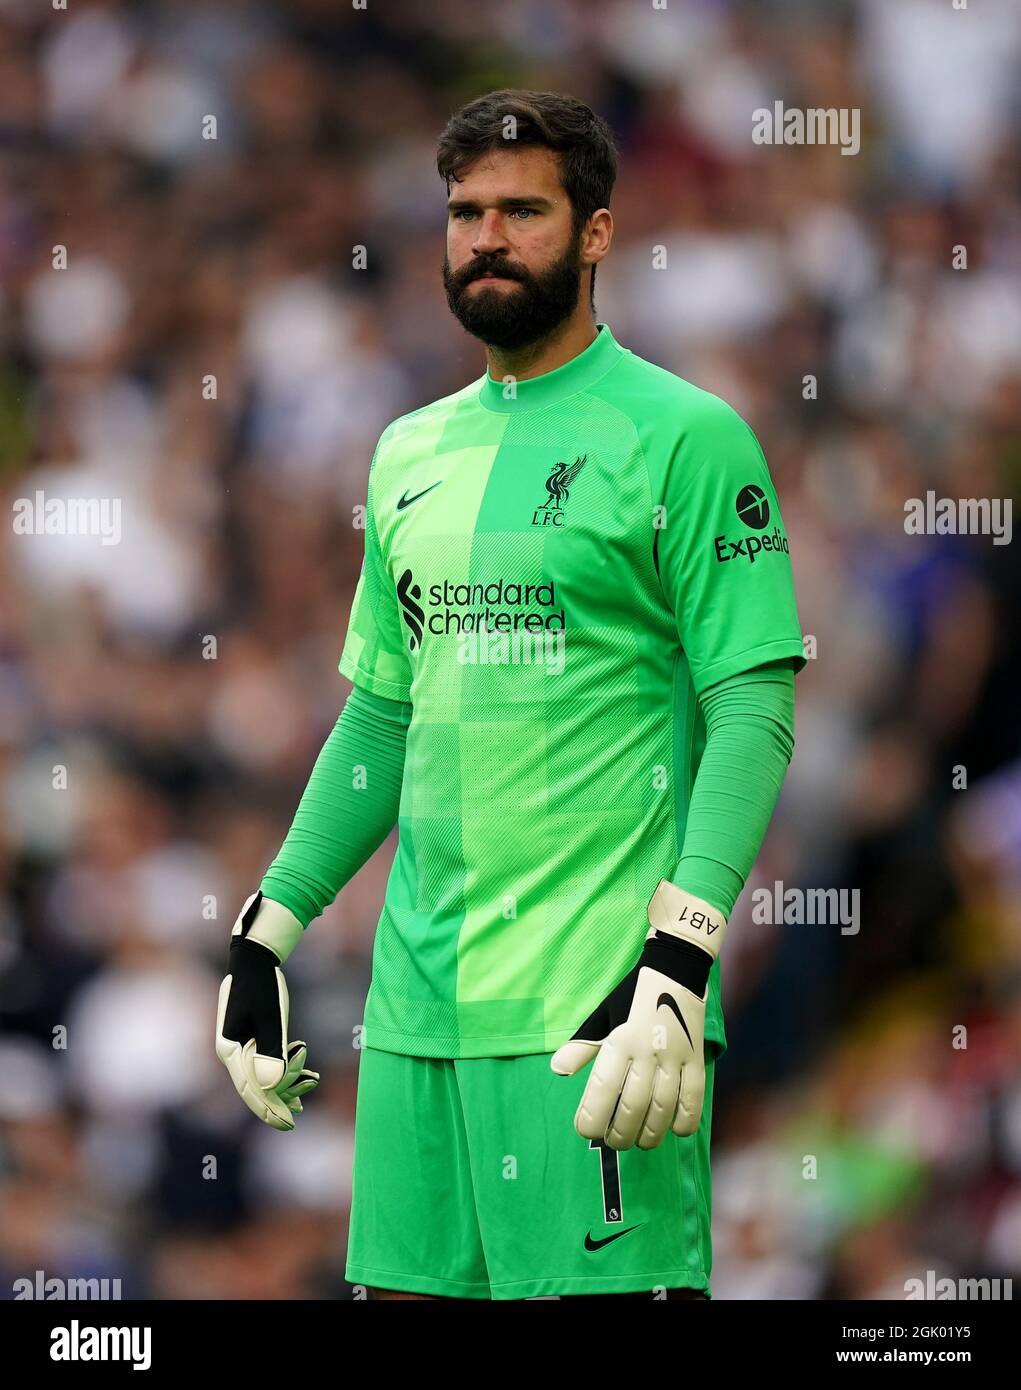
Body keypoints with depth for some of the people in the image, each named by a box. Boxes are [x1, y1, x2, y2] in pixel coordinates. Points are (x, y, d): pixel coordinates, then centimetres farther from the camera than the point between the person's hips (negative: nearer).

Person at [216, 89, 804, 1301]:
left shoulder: (684, 437, -4)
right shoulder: (411, 453, 17)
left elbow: (754, 712, -10)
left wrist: (680, 958, -21)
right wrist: (266, 933, 17)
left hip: (592, 1003, -7)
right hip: (417, 995, 7)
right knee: (407, 1282, 9)